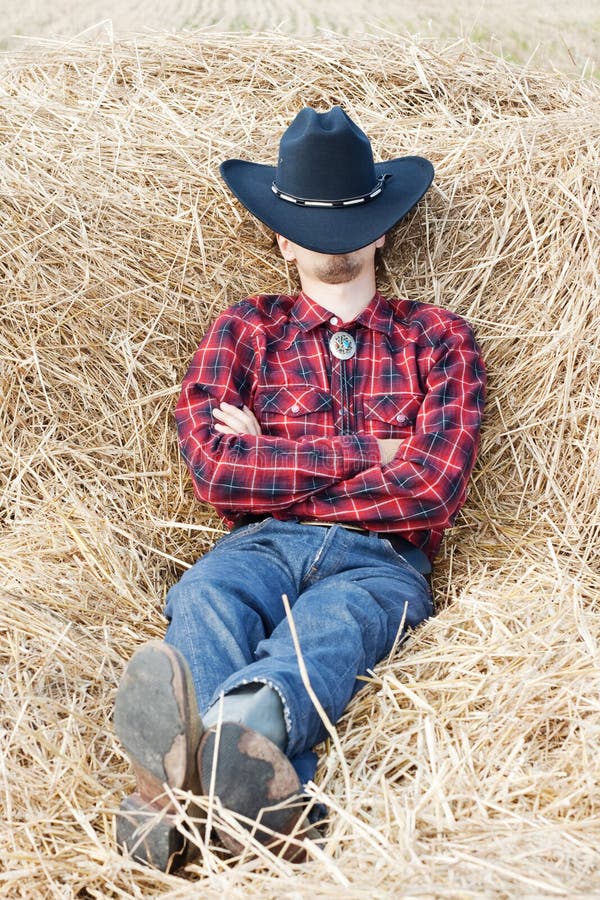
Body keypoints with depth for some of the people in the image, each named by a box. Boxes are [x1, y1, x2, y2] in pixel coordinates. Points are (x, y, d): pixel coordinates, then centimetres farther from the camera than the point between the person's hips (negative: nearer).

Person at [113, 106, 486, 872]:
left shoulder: (438, 339, 18)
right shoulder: (246, 330, 21)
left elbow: (435, 485, 1)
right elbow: (211, 467, 2)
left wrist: (270, 470, 1)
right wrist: (369, 450, 0)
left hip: (381, 561, -1)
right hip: (263, 549, 1)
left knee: (330, 627, -37)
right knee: (205, 596, -35)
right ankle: (260, 788, -65)